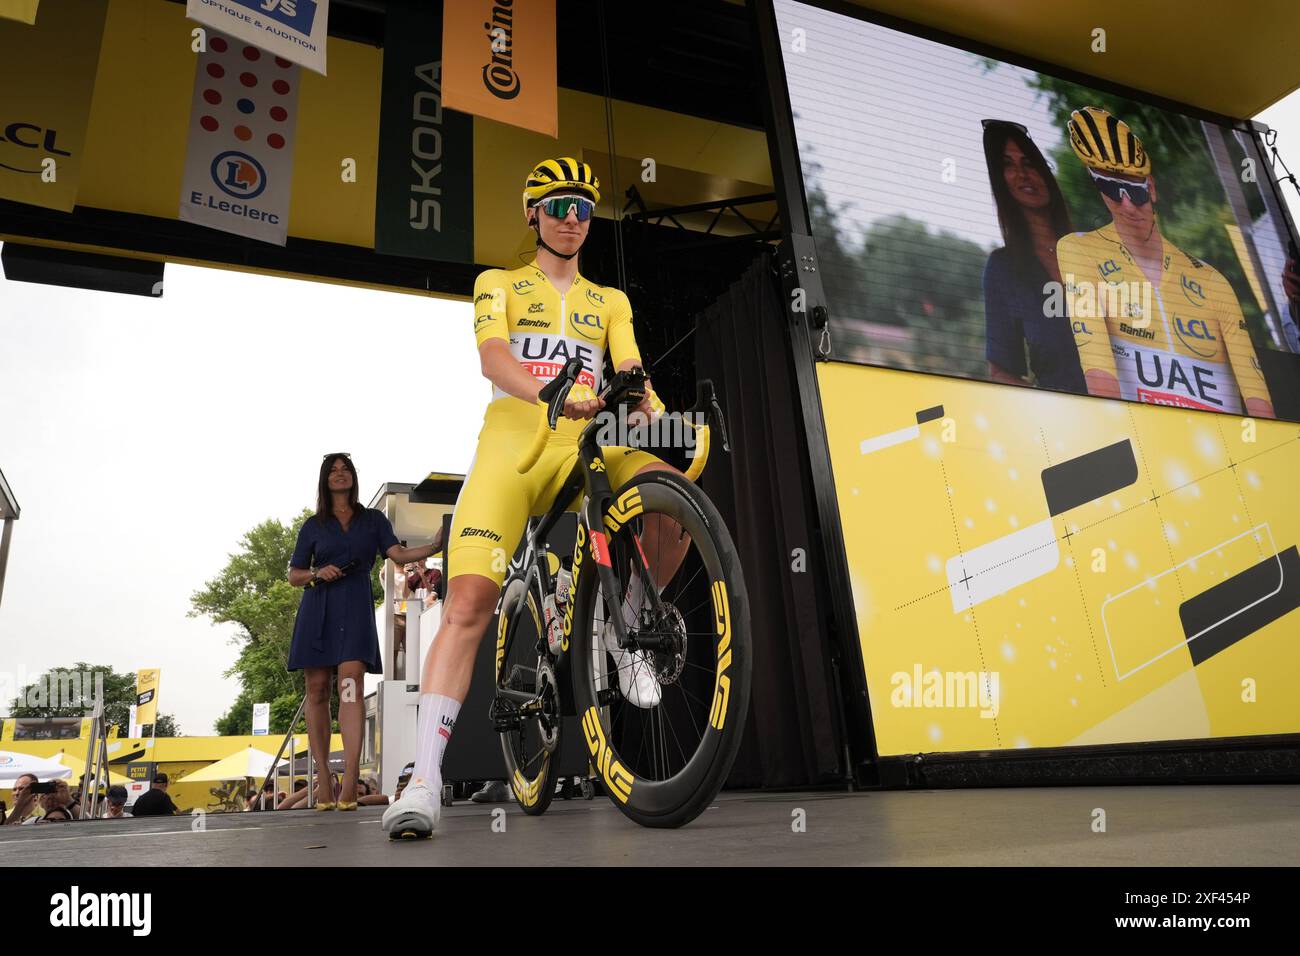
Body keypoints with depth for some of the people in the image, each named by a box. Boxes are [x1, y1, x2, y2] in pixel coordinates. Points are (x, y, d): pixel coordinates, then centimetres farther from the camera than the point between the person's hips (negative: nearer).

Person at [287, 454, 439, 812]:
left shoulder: (373, 519, 14)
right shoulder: (313, 525, 14)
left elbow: (399, 554, 1)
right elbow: (294, 576, 15)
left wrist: (435, 546, -15)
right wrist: (318, 573, -6)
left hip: (355, 609, -2)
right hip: (318, 609, 2)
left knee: (351, 681, -17)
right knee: (317, 690, -1)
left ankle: (350, 781, -24)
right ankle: (323, 779, 6)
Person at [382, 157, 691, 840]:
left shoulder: (609, 302, 25)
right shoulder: (499, 284, 17)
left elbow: (631, 374, 7)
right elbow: (493, 359, -4)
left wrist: (658, 416, -19)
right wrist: (554, 394, -27)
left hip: (587, 448, 2)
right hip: (511, 442, -2)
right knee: (468, 604, -17)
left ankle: (626, 623, -5)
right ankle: (424, 778, -13)